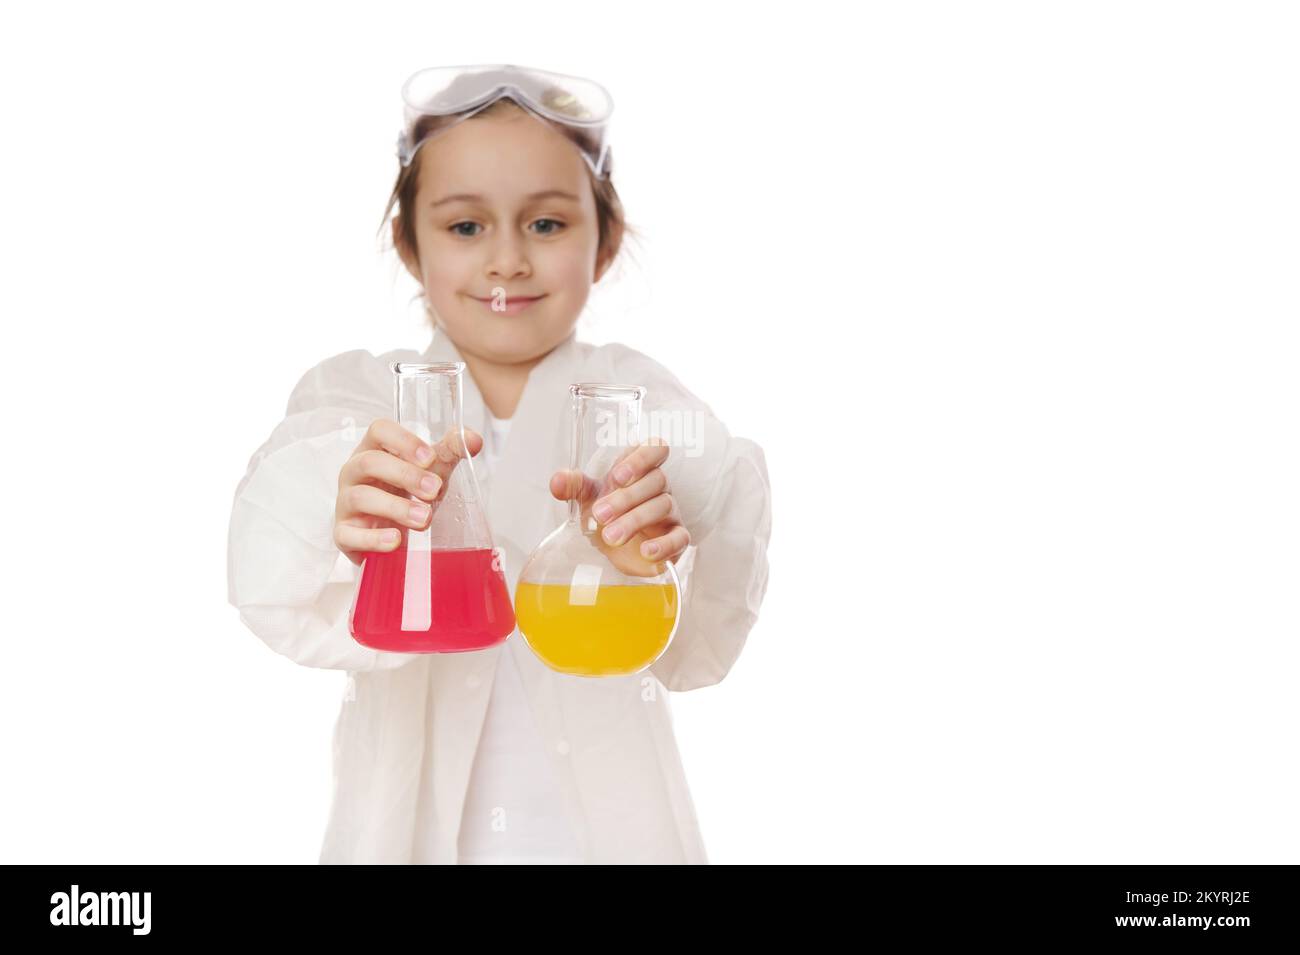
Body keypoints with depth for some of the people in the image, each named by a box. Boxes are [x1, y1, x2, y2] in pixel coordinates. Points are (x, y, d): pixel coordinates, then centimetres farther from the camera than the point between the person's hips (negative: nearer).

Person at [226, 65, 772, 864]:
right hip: (408, 828, 0)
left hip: (608, 824, 0)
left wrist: (666, 548, -39)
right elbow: (276, 598, -23)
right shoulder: (354, 397, -5)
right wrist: (346, 535, -45)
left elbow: (693, 651, -17)